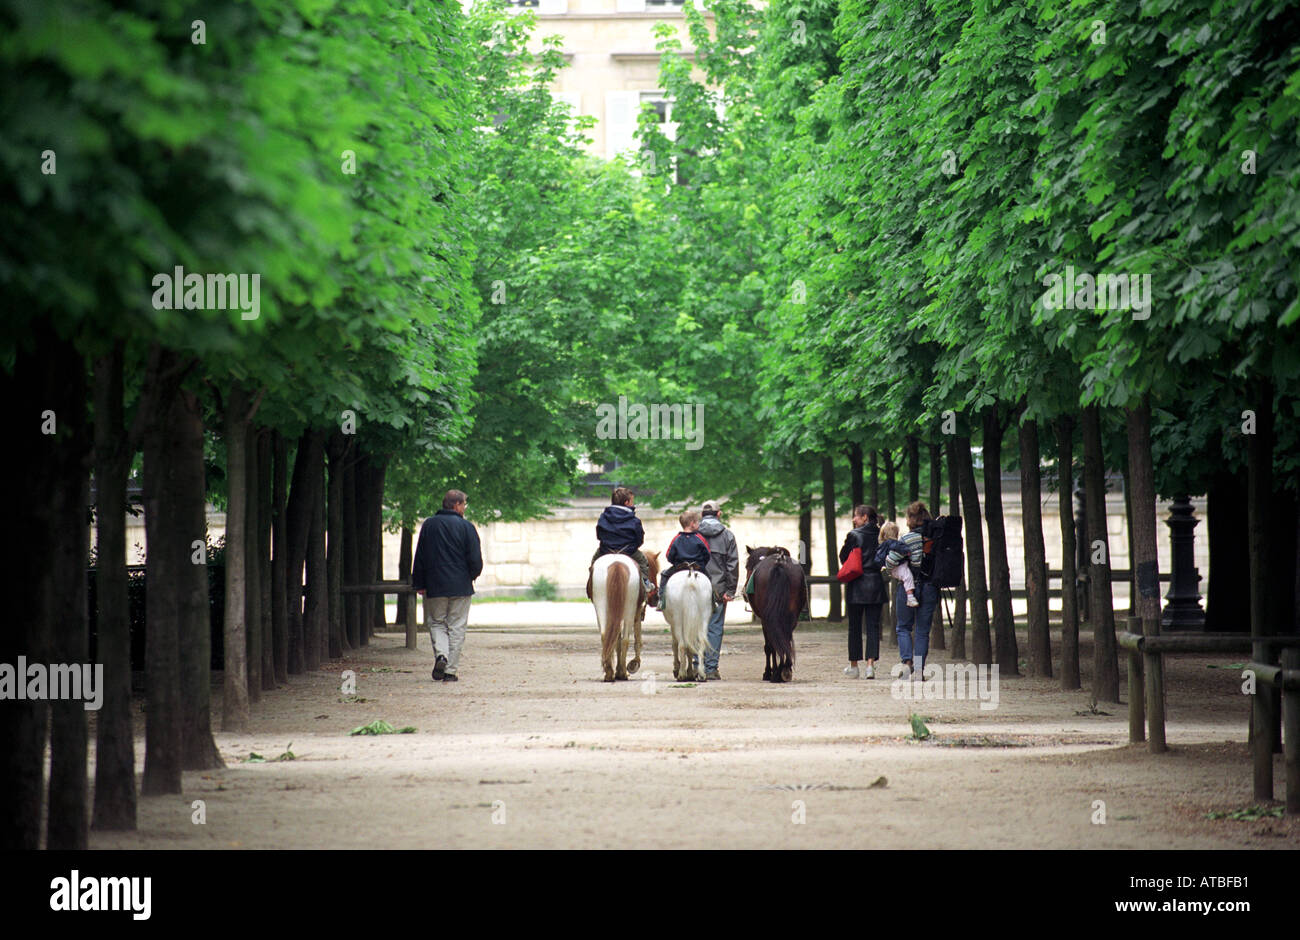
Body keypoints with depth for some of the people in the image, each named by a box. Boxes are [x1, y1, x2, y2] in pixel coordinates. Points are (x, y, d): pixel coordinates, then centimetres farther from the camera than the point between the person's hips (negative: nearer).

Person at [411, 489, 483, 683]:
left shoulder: (428, 525, 4)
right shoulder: (466, 527, -6)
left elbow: (419, 558, 6)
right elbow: (475, 560, -7)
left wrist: (419, 584, 12)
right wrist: (471, 576, 13)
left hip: (434, 586, 2)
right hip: (460, 587, -2)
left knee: (436, 623, 13)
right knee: (456, 627, 4)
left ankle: (440, 655, -12)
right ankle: (450, 670, 1)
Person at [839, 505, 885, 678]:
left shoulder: (854, 535, -8)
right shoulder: (881, 535, 1)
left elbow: (843, 557, -1)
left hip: (857, 585, -3)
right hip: (876, 583, 3)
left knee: (854, 626, 8)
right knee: (873, 625, 3)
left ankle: (853, 665, 15)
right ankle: (870, 664, -8)